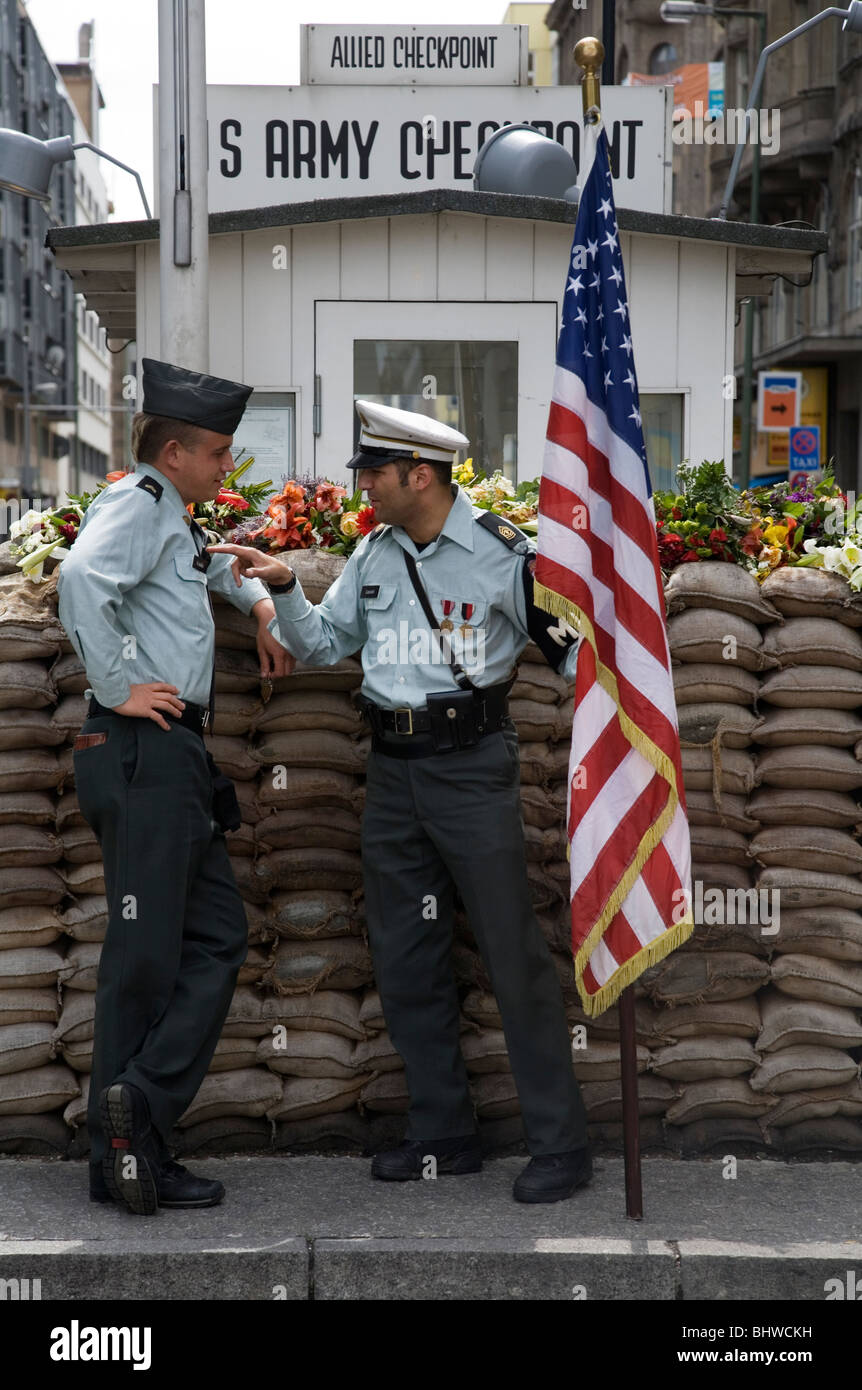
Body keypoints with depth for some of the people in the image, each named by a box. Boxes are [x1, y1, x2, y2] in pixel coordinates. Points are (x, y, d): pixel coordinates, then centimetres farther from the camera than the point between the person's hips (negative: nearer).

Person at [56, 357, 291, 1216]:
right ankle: (121, 1158, -2)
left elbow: (214, 563, 45)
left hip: (174, 757, 10)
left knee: (217, 935, 9)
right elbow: (82, 575, -29)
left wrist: (259, 605, 29)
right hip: (141, 752, -10)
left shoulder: (176, 522, 21)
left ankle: (139, 1108, 9)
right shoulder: (135, 503, -9)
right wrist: (117, 687, -23)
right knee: (144, 956, -7)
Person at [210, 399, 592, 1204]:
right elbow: (324, 646, 17)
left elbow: (566, 644, -2)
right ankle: (443, 1136, 23)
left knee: (513, 955, -5)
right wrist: (283, 589, 3)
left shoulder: (502, 551, -7)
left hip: (472, 766, -6)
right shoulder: (374, 553, 11)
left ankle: (560, 1146, 4)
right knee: (405, 961, 11)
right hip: (393, 772, 7)